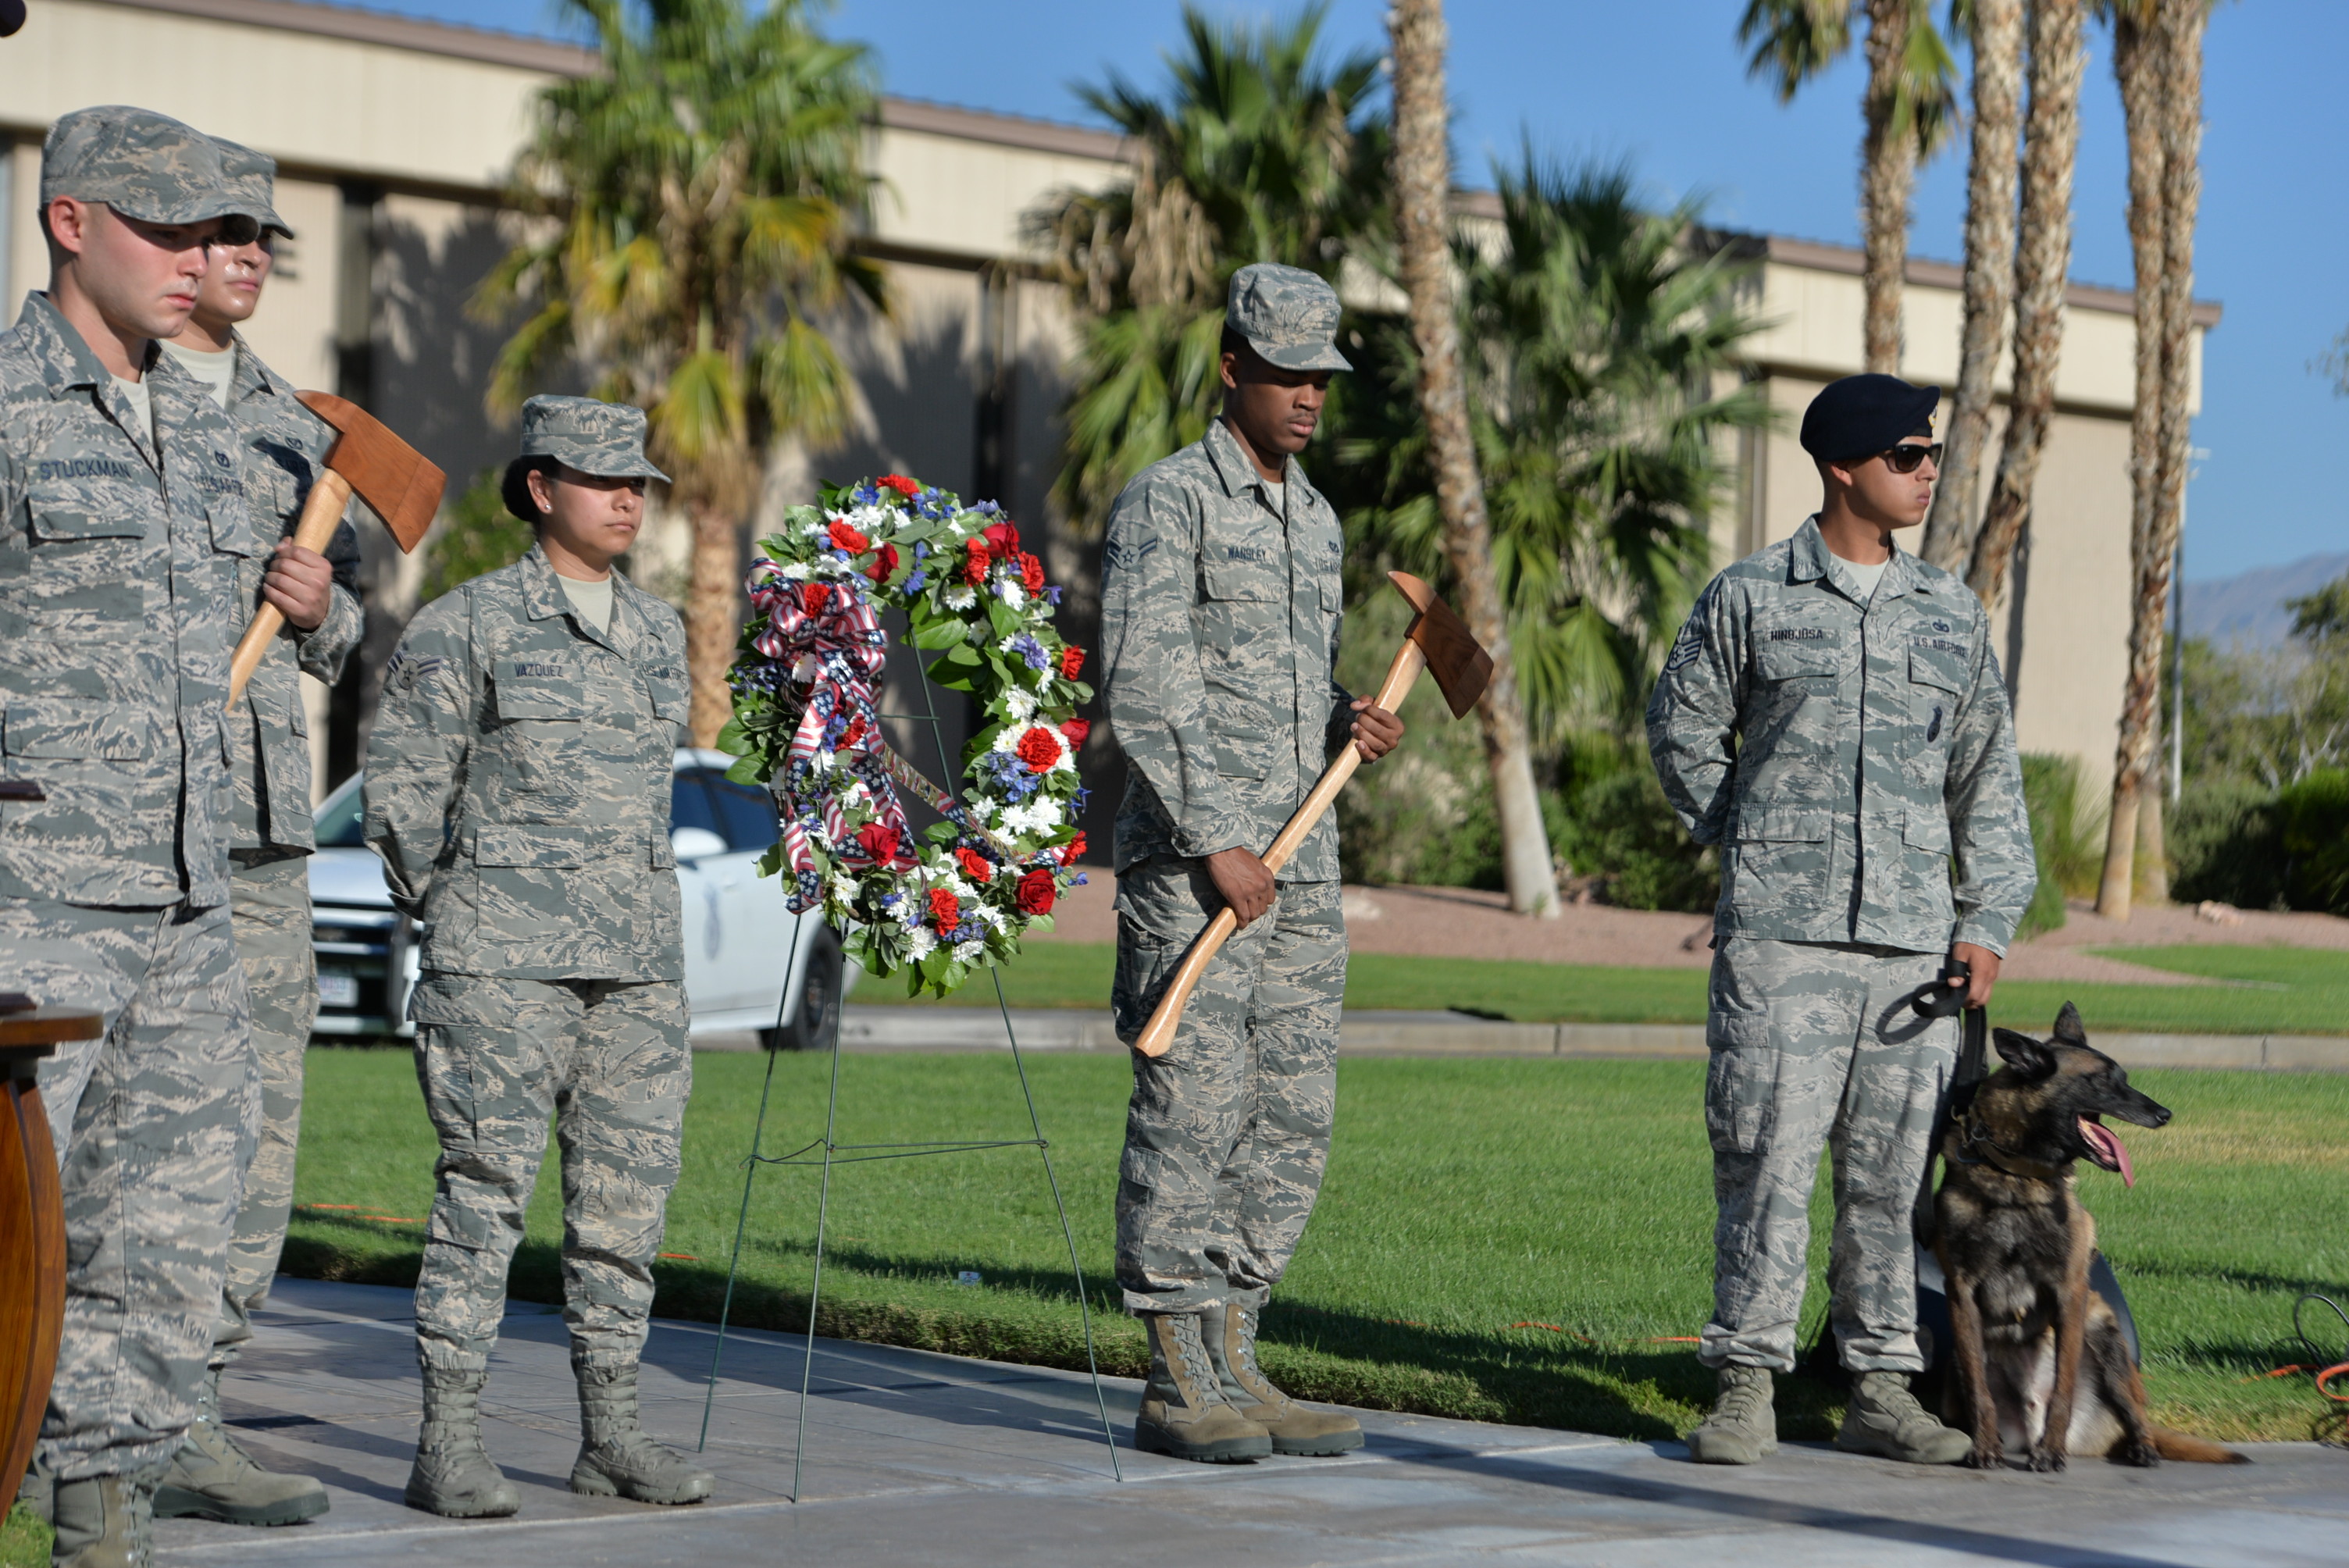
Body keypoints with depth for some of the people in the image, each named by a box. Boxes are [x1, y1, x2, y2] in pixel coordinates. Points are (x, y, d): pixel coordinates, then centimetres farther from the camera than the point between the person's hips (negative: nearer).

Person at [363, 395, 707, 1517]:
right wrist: (461, 923, 6)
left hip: (640, 960, 6)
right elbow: (398, 790, 0)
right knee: (486, 1188, -8)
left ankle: (610, 1434, 13)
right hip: (504, 962, -5)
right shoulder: (465, 626, -2)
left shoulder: (658, 633, 15)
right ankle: (448, 1445, -5)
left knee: (627, 1193, 5)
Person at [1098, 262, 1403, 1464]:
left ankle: (1233, 1365, 13)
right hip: (1188, 861, -8)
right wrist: (1215, 846, -16)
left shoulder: (1316, 519, 19)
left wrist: (1350, 723, 3)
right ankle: (1176, 1386, -2)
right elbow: (1142, 692, -13)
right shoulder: (1167, 501, -6)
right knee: (1191, 1109, -7)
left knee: (1291, 1122, 6)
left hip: (1302, 868, 8)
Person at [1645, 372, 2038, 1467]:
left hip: (1912, 941, 3)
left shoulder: (1951, 614, 14)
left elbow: (1988, 777, 17)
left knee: (1892, 1170, 5)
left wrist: (1988, 921, 8)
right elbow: (1682, 728, 13)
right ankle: (1746, 1385, 0)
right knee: (1768, 1158, -7)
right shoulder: (1749, 597, 4)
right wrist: (1750, 846, 9)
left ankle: (1881, 1389, 12)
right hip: (1781, 936, -3)